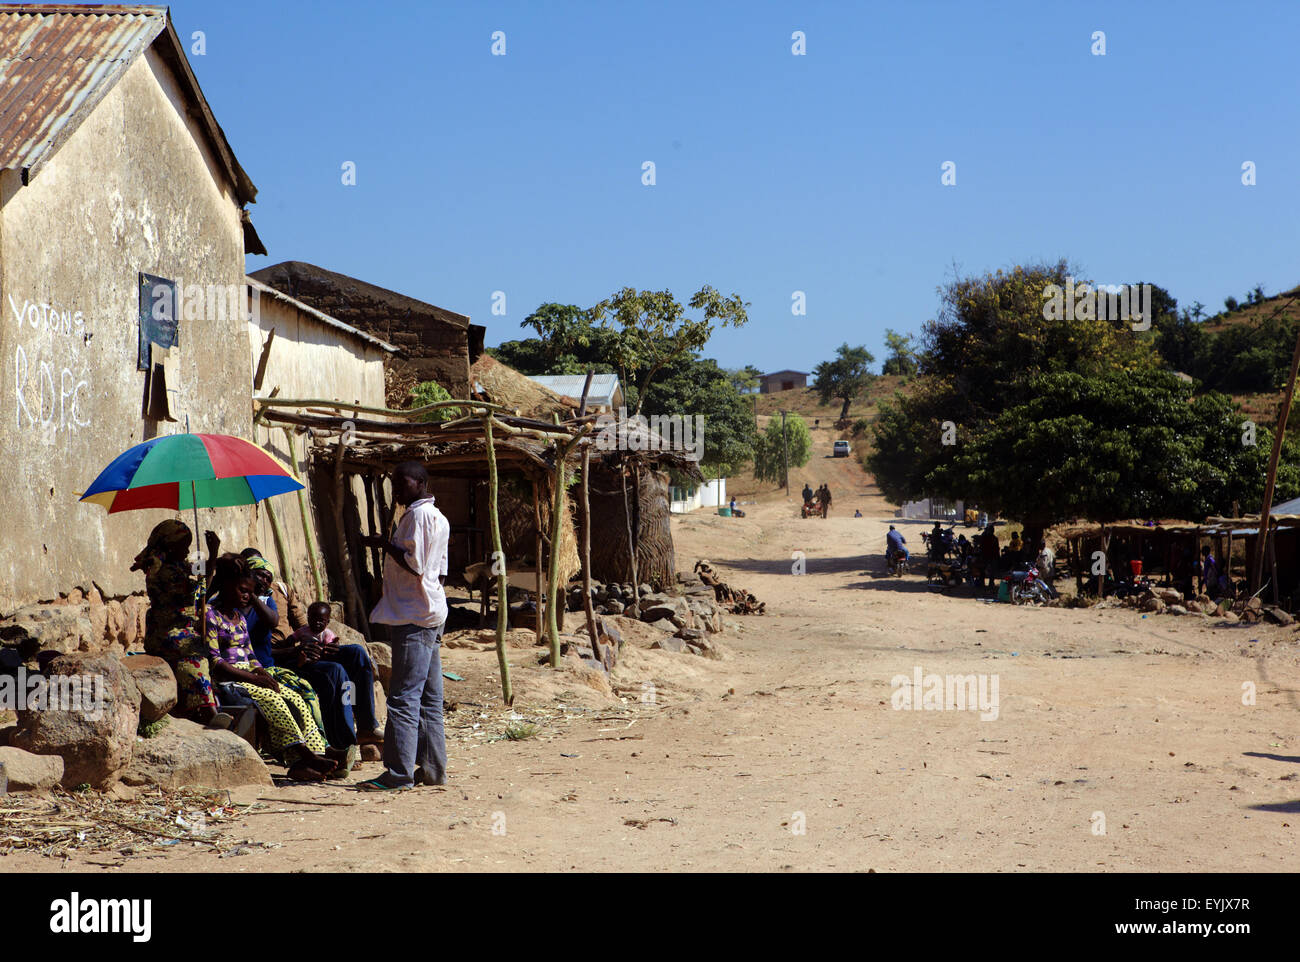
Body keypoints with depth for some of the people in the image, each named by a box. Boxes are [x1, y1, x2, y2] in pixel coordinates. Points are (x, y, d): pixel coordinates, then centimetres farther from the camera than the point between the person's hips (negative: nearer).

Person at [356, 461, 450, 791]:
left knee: (403, 697, -11)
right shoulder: (438, 518, 20)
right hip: (431, 615, 11)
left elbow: (415, 564, -19)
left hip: (413, 619, -11)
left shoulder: (418, 514, -11)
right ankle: (433, 769, 13)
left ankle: (399, 773, -12)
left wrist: (385, 544, -11)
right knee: (428, 698, 11)